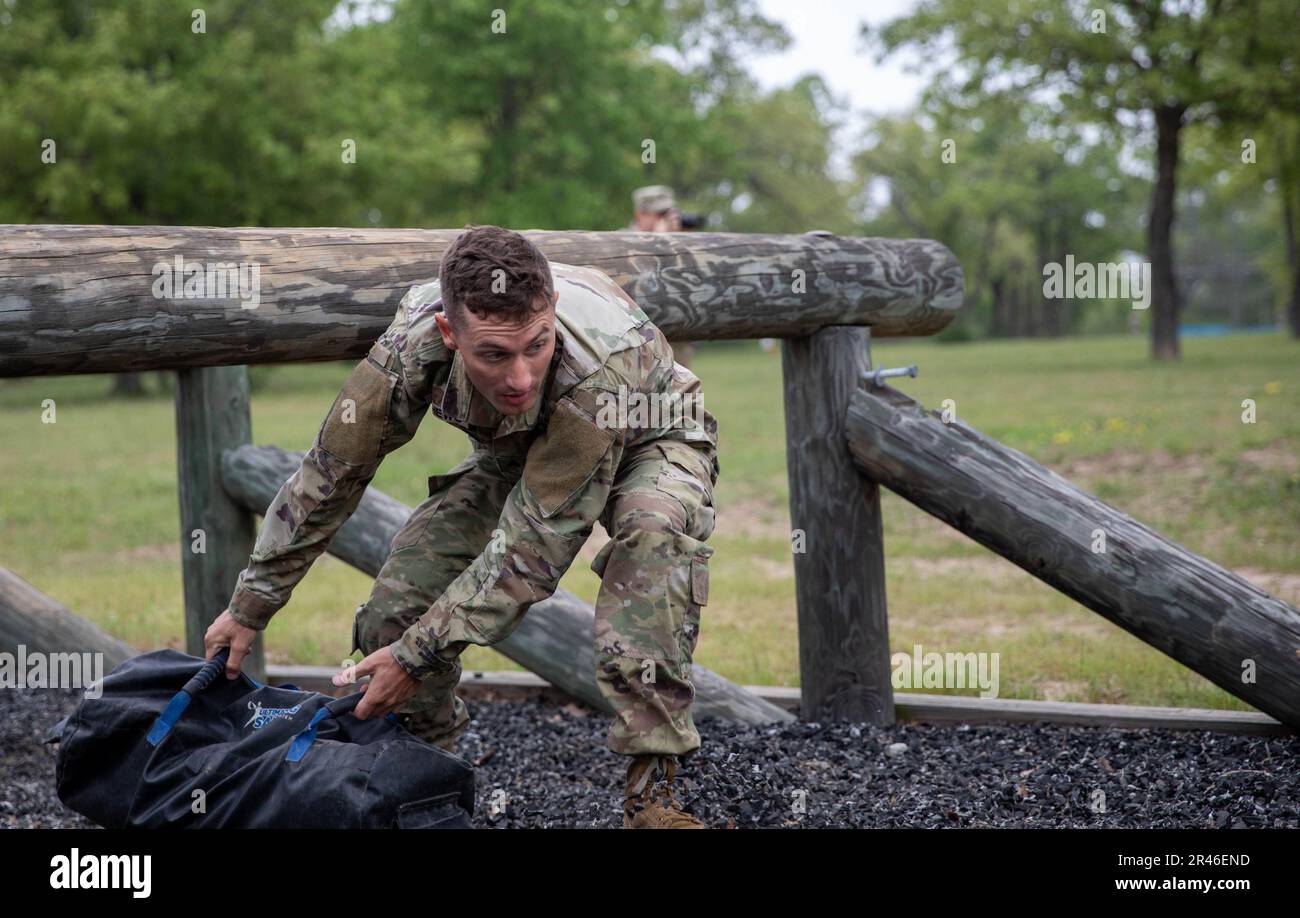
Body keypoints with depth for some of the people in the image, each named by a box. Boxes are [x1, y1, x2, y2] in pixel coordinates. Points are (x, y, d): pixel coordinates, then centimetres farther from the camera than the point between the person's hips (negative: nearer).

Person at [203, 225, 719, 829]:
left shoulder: (599, 359, -44)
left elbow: (535, 542, -38)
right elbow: (330, 473, -18)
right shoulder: (414, 343, -33)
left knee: (652, 529, -37)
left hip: (644, 439, -4)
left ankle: (650, 791, -31)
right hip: (514, 454, 4)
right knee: (397, 602, -12)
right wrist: (250, 605, -11)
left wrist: (419, 654, -34)